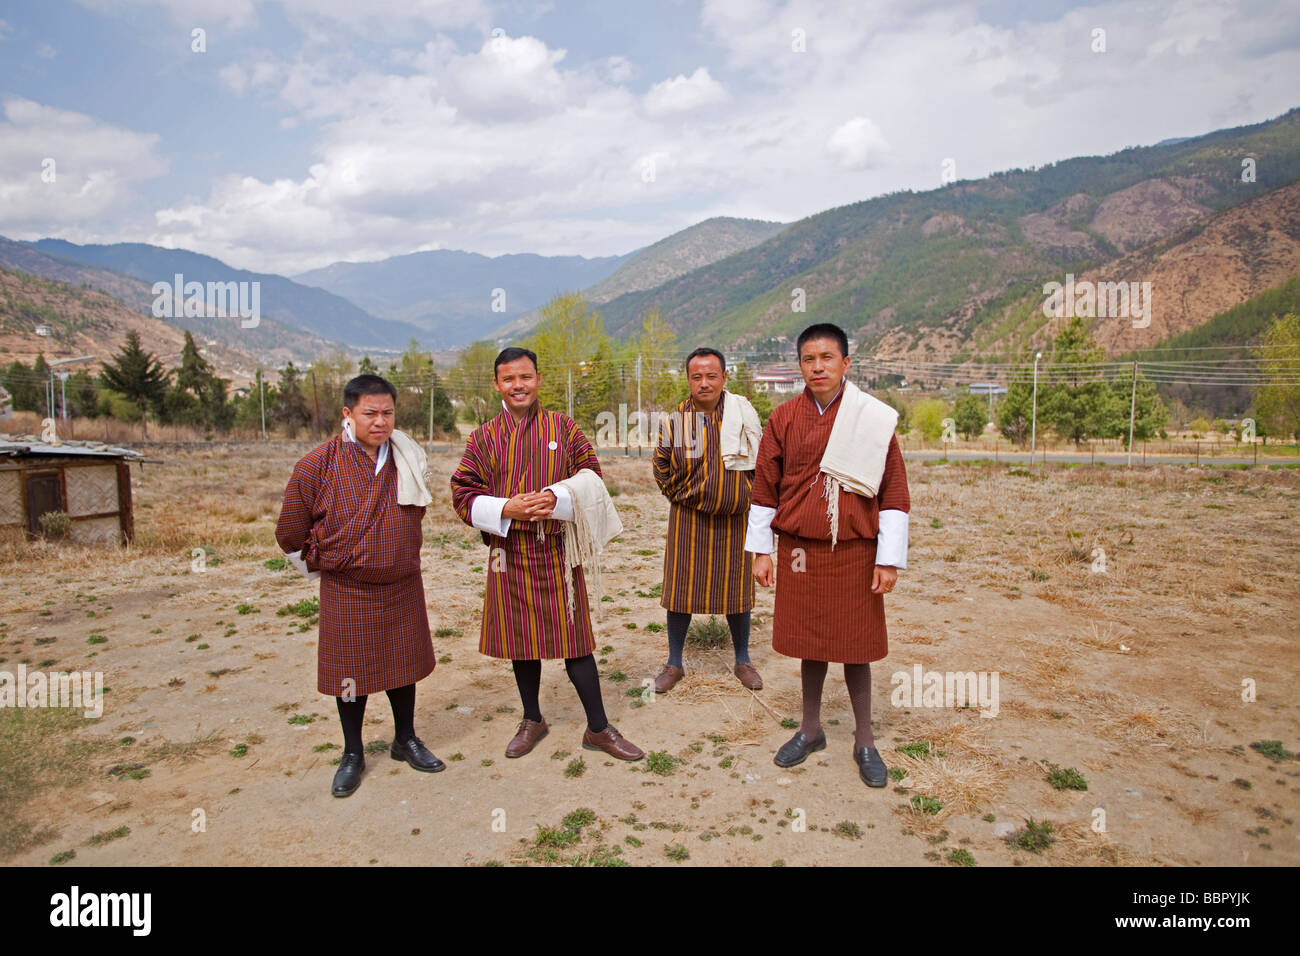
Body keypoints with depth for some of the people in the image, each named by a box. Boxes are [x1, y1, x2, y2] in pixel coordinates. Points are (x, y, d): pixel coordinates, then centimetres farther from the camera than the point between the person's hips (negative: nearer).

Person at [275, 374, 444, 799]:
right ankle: (352, 755, 28)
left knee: (403, 663, 14)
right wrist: (321, 563, 8)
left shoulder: (410, 459, -3)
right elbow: (291, 532, -2)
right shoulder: (318, 464, -14)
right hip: (347, 591, -3)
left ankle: (406, 740, 34)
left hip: (403, 587, 3)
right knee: (350, 670, 9)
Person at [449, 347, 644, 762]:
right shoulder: (483, 438, 3)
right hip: (509, 554, 1)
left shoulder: (564, 428, 2)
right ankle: (532, 720, 33)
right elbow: (464, 495, 2)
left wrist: (556, 499, -18)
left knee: (574, 639, 2)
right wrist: (506, 509, -16)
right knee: (521, 639, 13)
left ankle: (598, 728, 16)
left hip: (557, 551, -1)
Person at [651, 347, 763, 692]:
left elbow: (759, 461, 9)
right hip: (689, 520, 0)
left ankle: (742, 661, 28)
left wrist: (747, 497, 6)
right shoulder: (676, 420, -7)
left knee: (737, 589, 10)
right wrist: (680, 496, 5)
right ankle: (674, 664, 22)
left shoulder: (744, 413, -3)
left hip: (734, 520, 1)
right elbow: (661, 466, 7)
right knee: (680, 589, 5)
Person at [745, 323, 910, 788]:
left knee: (855, 646, 9)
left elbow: (894, 493, -3)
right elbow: (765, 488, 5)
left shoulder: (874, 418, -5)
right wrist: (760, 551, 4)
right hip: (800, 551, 2)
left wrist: (889, 559, -6)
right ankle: (811, 730, 32)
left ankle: (864, 741, 26)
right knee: (810, 642, 13)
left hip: (855, 552, -1)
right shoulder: (784, 419, 0)